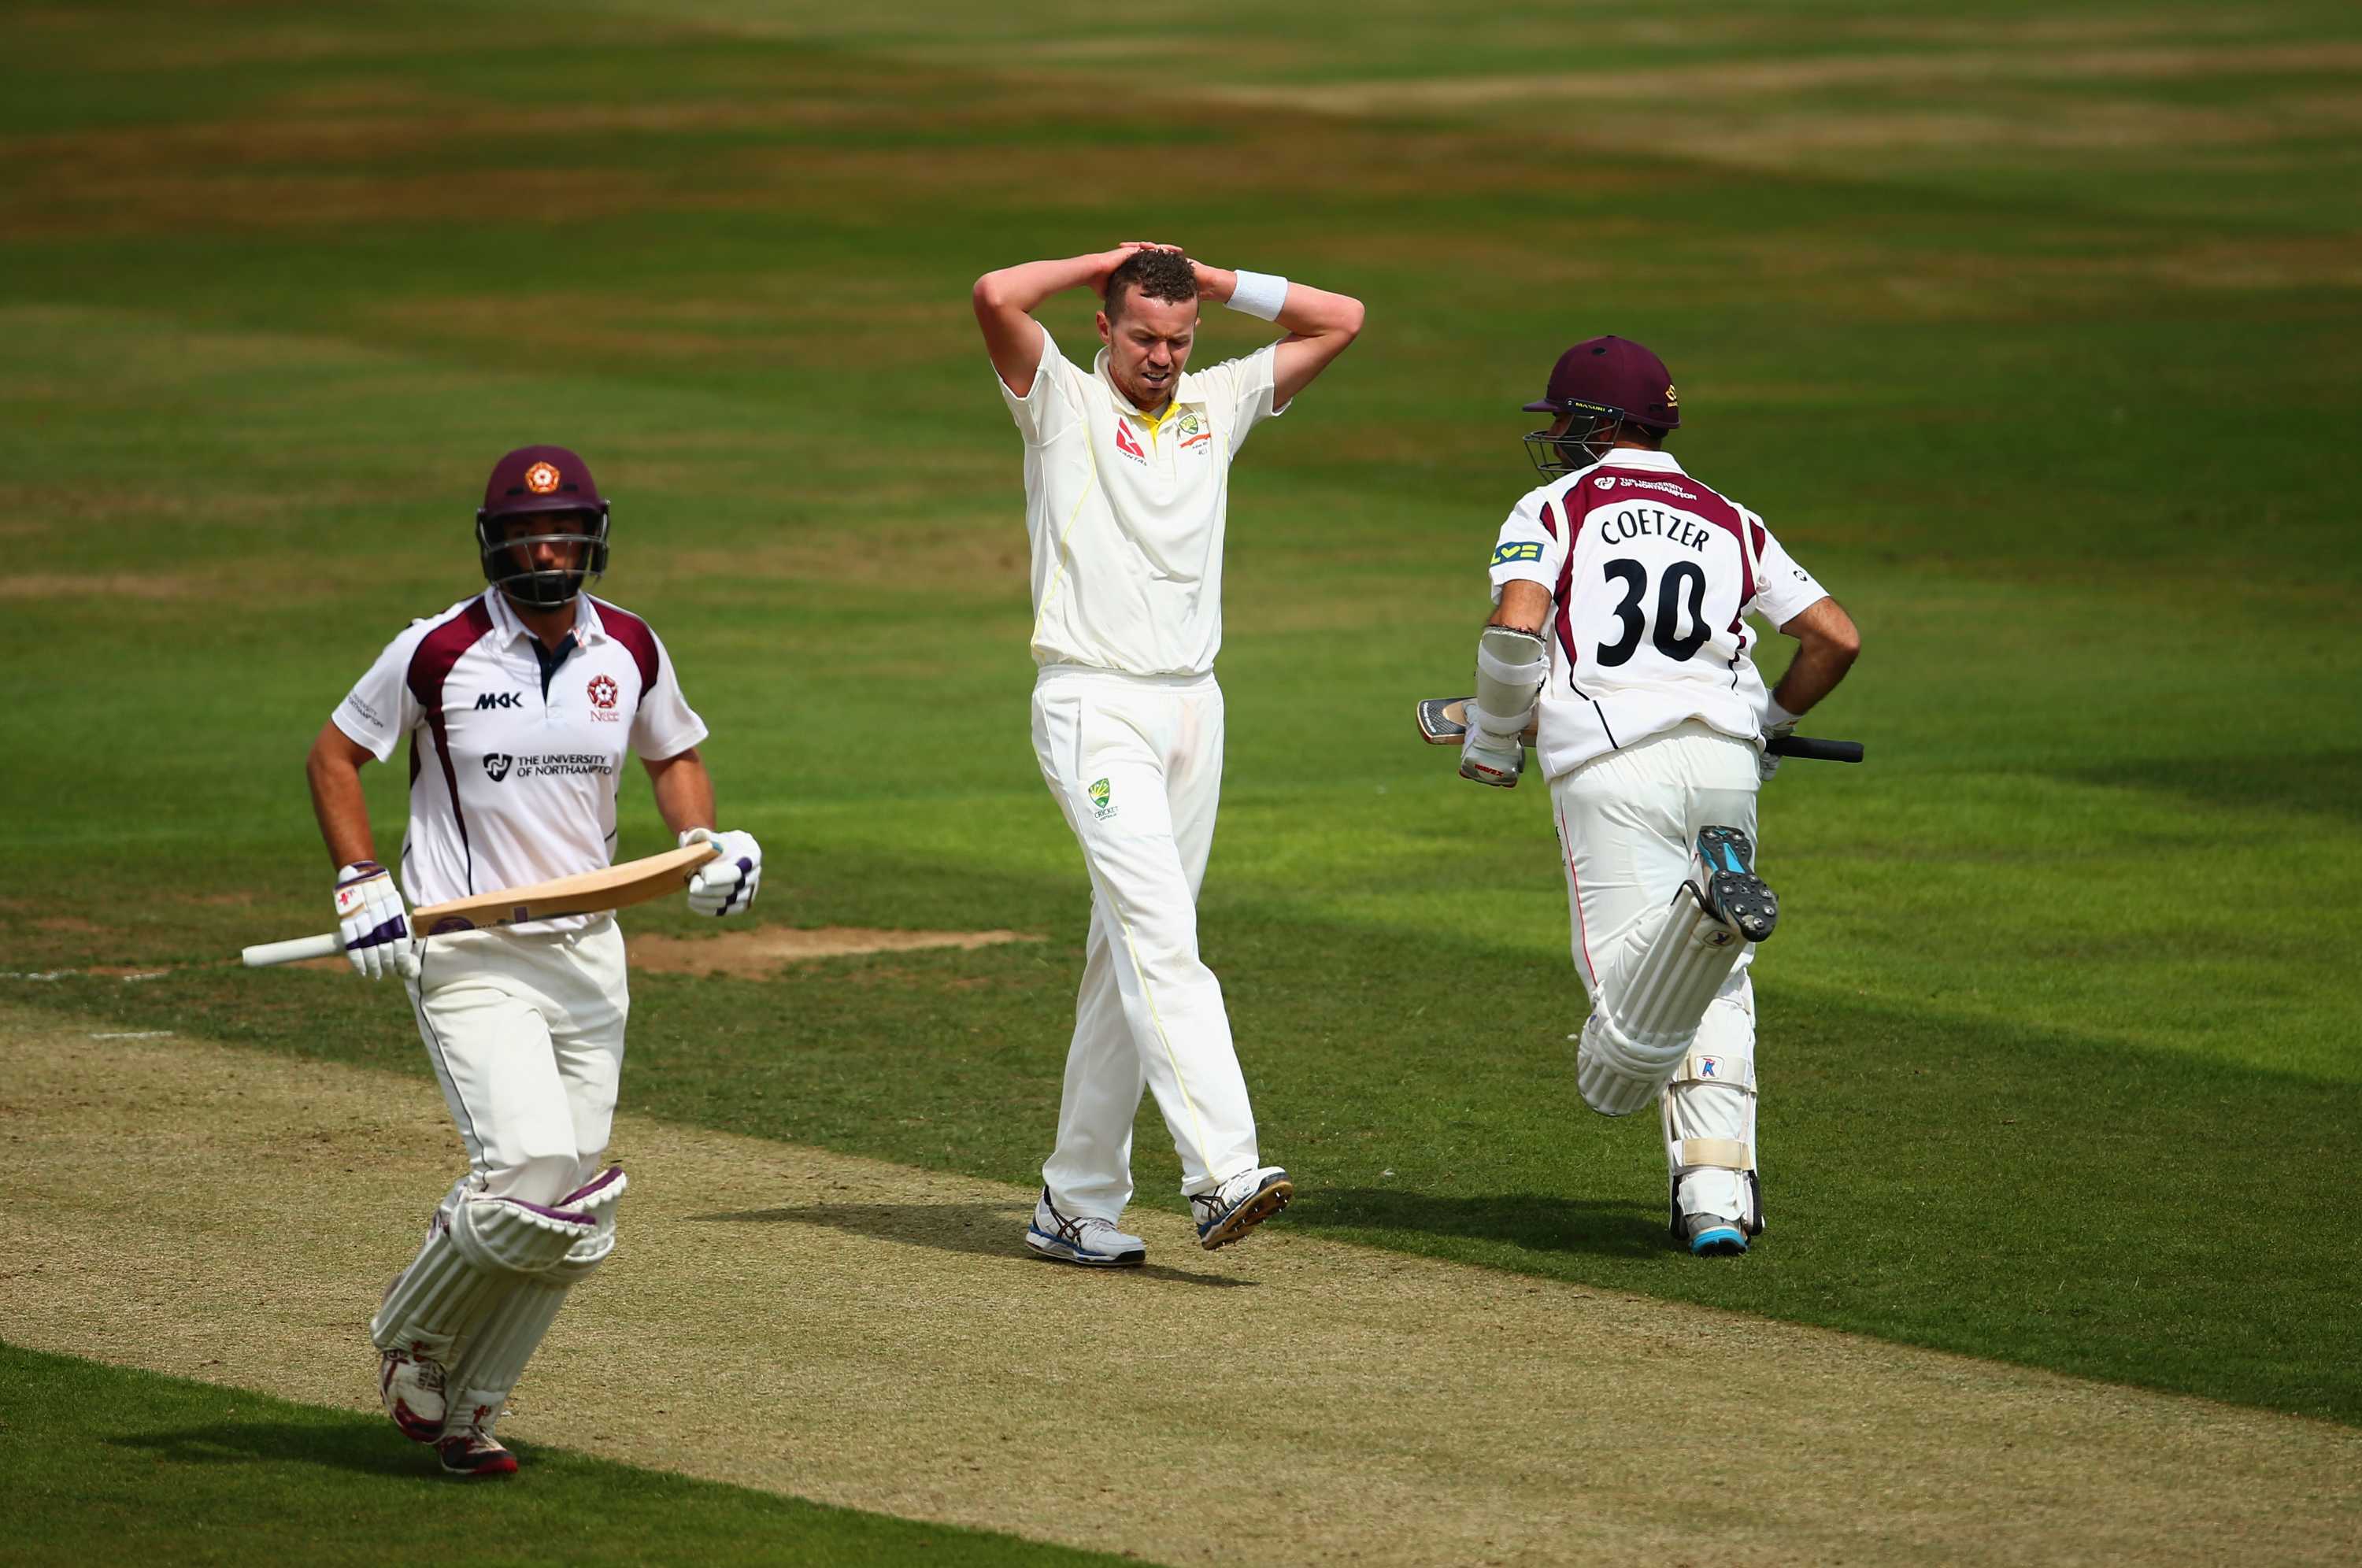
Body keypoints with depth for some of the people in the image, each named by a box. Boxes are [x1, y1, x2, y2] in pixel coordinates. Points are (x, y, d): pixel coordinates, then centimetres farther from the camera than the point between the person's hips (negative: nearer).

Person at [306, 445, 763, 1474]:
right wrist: (359, 886, -8)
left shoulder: (628, 649, 4)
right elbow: (336, 752, 3)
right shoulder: (441, 652, -9)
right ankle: (411, 1341, 5)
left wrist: (704, 841, 0)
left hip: (588, 953, 5)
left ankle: (462, 1408, 19)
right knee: (530, 1172, -21)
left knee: (573, 1221, 3)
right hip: (468, 955, -5)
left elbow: (674, 754, 21)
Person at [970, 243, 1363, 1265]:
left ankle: (1075, 1202, 12)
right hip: (1093, 709, -6)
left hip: (1191, 707, 6)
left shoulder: (1218, 404, 15)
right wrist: (1107, 262, -2)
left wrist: (1210, 281, 10)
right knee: (1160, 937, -18)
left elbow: (1340, 319, 16)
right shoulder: (1061, 403, 1)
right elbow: (996, 296, -17)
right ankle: (1223, 1174, -30)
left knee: (1128, 960, 7)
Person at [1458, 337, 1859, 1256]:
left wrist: (1490, 747, 7)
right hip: (1722, 758, 4)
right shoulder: (1728, 522, 20)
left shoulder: (1553, 509, 9)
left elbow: (1516, 624, -9)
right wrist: (1769, 725, 32)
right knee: (1716, 1000, 19)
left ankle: (1709, 905, -41)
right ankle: (1719, 1192, 1)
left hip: (1610, 773, -4)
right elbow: (1836, 638, 14)